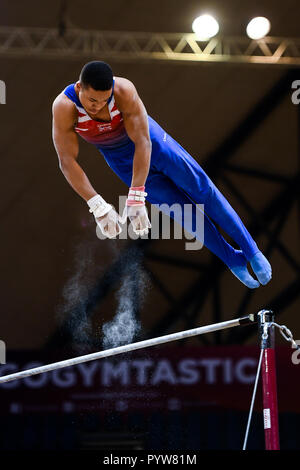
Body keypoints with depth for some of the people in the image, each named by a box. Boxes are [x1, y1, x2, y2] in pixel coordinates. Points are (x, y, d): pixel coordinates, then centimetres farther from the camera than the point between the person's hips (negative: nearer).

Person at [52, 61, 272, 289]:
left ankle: (252, 252, 18)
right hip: (121, 160, 1)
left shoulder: (125, 91, -36)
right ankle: (234, 261, 20)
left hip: (149, 141, -1)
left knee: (202, 189, 2)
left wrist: (136, 198, -40)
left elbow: (143, 143, -36)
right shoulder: (64, 108, -33)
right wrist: (98, 207, -34)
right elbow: (67, 161, -29)